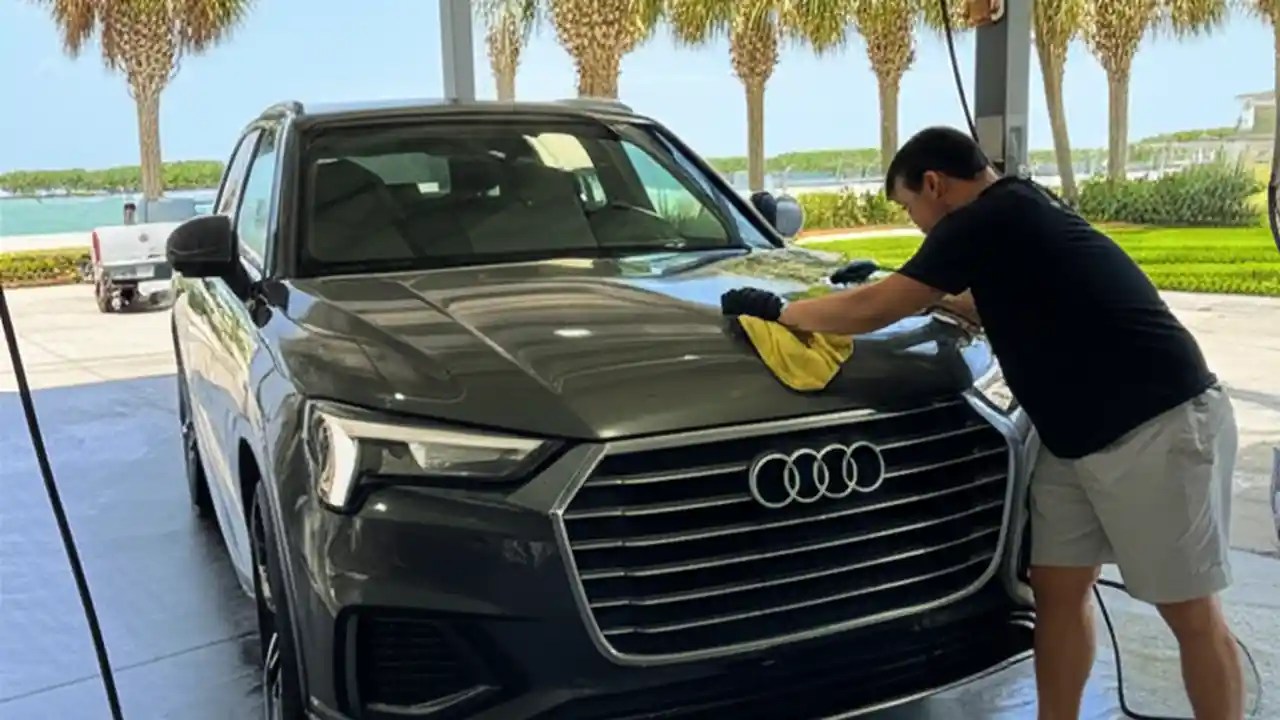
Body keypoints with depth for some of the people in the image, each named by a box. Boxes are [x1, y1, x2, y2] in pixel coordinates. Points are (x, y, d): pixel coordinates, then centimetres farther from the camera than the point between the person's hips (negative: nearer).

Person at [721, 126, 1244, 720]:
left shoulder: (988, 220, -16)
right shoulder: (1019, 212, 13)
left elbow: (871, 312, -14)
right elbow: (991, 304, 33)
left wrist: (779, 311, -1)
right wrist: (899, 289, 32)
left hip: (1158, 425, -10)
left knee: (1189, 610, 1)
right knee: (1058, 589, 11)